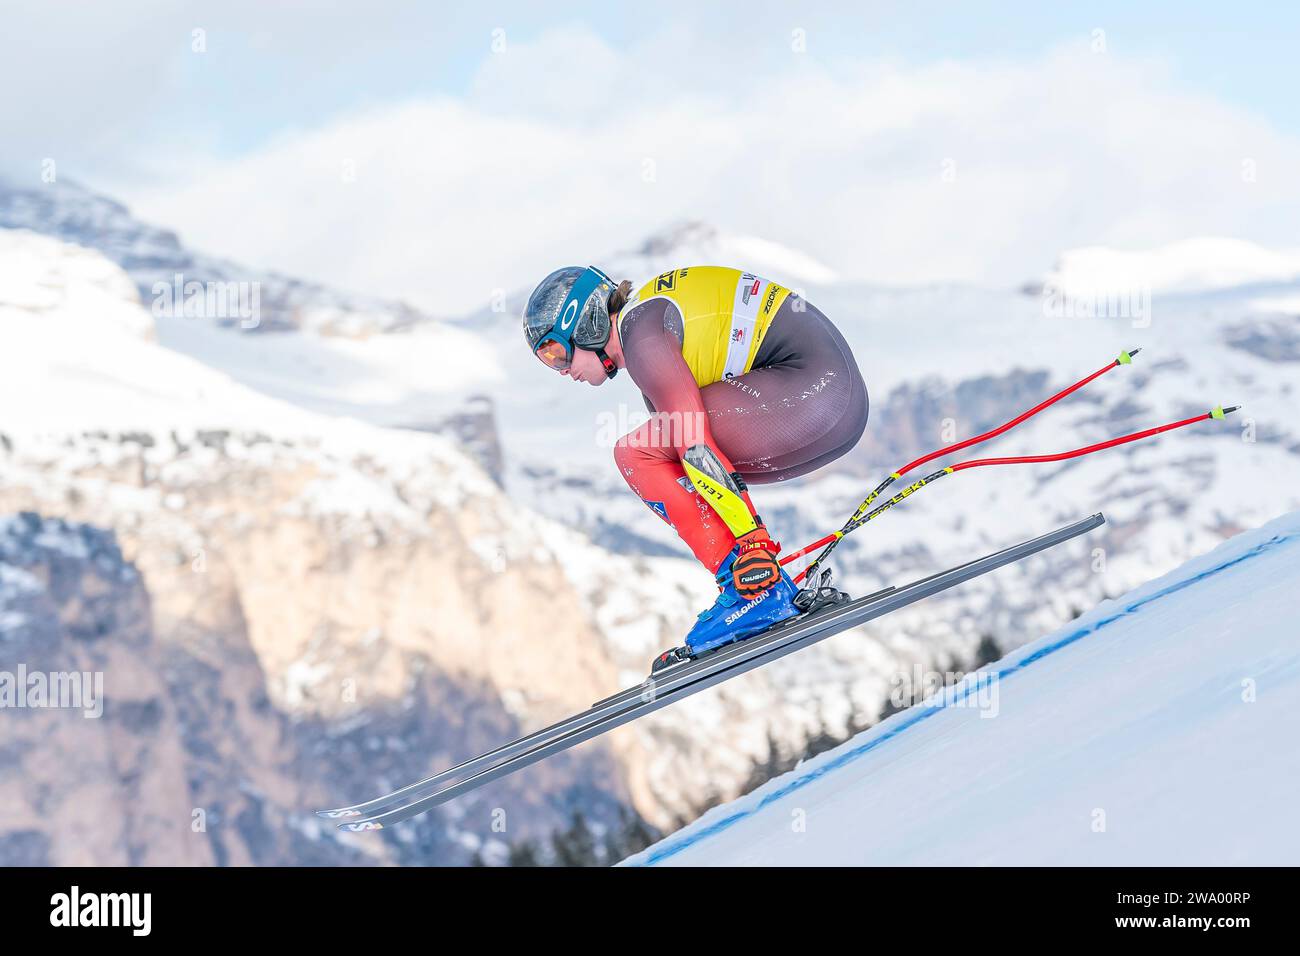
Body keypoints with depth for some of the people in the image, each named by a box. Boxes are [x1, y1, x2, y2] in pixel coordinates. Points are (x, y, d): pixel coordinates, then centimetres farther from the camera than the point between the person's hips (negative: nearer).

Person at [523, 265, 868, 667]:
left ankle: (753, 594, -14)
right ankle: (778, 593, 9)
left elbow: (696, 444, -17)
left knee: (636, 454, -8)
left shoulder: (640, 332, -8)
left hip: (810, 389, -10)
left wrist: (751, 539, -22)